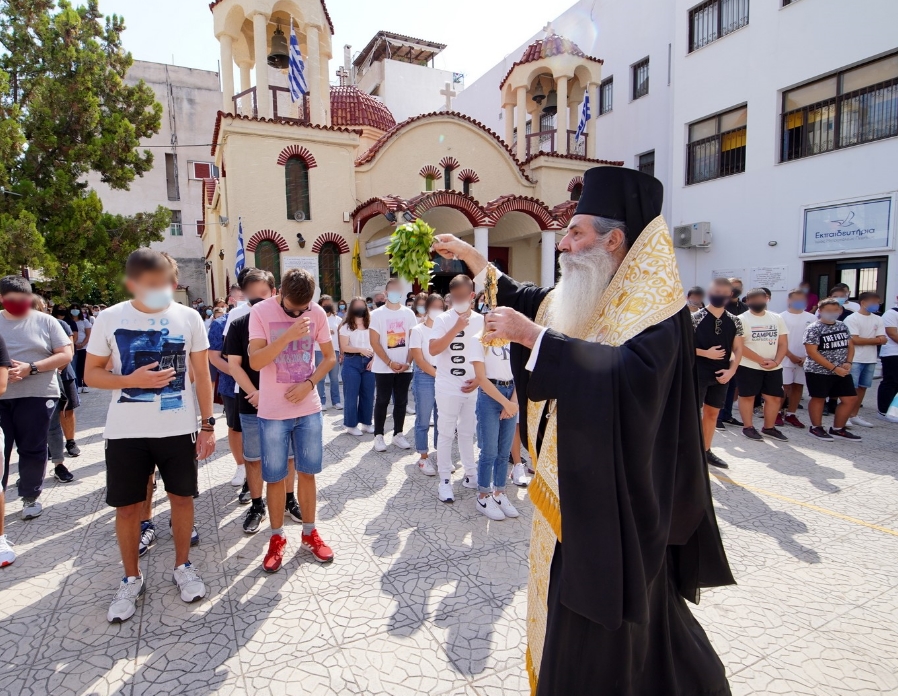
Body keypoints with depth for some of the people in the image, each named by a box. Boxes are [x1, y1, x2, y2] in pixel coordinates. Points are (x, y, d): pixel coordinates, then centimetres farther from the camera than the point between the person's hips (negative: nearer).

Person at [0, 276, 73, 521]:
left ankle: (30, 497, 20)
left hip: (36, 396, -2)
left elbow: (66, 354, -4)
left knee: (32, 449, 7)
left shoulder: (45, 321, 1)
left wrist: (31, 368, -17)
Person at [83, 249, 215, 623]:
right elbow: (91, 373, 1)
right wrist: (132, 380, -19)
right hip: (126, 432, 0)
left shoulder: (189, 317, -4)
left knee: (182, 497, 11)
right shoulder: (110, 319, -5)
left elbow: (202, 375, 2)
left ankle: (182, 566, 32)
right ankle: (131, 579, 30)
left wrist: (207, 424, 0)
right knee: (127, 506, 9)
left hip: (179, 429, 0)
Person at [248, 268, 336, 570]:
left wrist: (309, 384, -10)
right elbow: (255, 361, -18)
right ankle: (277, 538, 26)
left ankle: (309, 533, 28)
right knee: (276, 477, 8)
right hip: (273, 412, -2)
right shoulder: (260, 311, -10)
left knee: (307, 472, 12)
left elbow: (330, 357, 6)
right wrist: (288, 335, -29)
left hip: (309, 409, 2)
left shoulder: (318, 313, -2)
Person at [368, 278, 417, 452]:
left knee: (401, 402, 9)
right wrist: (390, 363, -14)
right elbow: (375, 343, -7)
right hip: (383, 368, -3)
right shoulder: (377, 314, -3)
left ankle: (398, 434, 20)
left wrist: (407, 363, -8)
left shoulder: (409, 313, 5)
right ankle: (378, 436, 14)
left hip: (405, 368, 3)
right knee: (382, 402, 4)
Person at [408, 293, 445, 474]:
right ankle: (423, 457, 15)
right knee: (423, 420, 3)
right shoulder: (418, 331, -2)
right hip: (425, 378, -3)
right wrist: (438, 375, -17)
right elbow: (419, 360, -9)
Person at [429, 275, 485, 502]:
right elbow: (433, 350, -19)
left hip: (473, 387, 3)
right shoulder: (443, 320, -7)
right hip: (448, 387, -3)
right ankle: (444, 480, 13)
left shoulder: (481, 320, 4)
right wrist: (456, 328, -22)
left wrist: (479, 378, -3)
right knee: (447, 433, 4)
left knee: (468, 432, 16)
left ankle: (471, 474, 28)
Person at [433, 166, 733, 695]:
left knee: (600, 607, 6)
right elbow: (532, 301, 21)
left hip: (614, 491, -8)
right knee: (569, 588, 22)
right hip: (574, 479, 9)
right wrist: (470, 255, 17)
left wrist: (534, 336, -33)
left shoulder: (655, 306, -17)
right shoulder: (586, 297, 6)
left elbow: (627, 373, -34)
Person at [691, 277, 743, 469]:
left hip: (721, 375, 5)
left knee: (713, 413, 13)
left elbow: (738, 349, 8)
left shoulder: (735, 322, 6)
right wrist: (706, 353, -17)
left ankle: (706, 451, 25)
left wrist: (731, 370, -6)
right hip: (697, 374, -5)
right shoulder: (695, 318, -7)